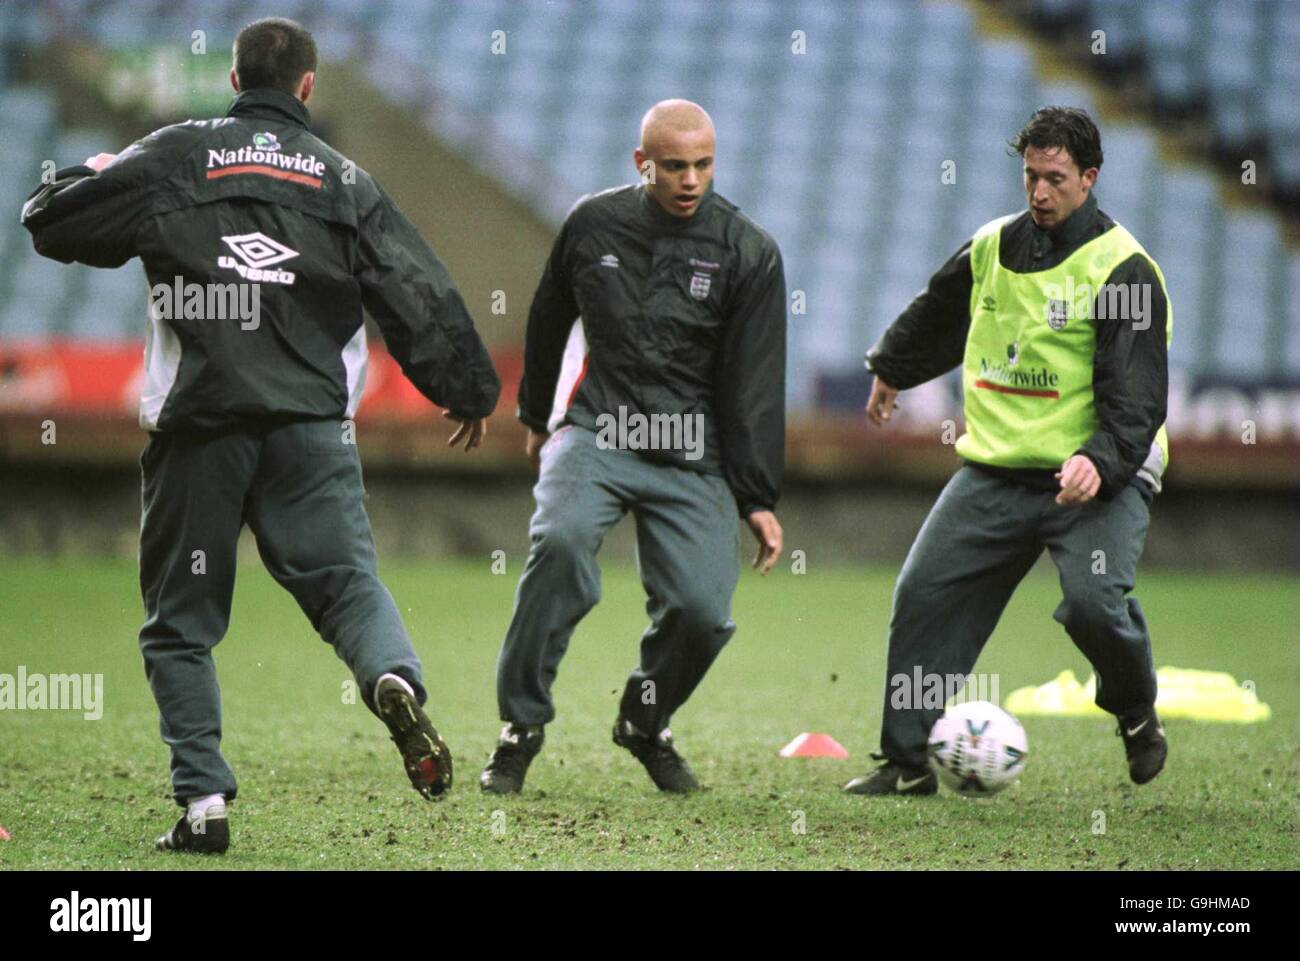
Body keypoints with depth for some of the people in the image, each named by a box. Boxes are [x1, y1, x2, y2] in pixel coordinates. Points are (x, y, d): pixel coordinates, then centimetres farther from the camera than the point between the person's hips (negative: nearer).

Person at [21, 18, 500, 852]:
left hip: (198, 424, -1)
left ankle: (203, 802, 0)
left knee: (180, 624, 8)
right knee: (349, 581, 3)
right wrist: (470, 391, 27)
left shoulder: (176, 157, 6)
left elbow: (51, 221, 7)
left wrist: (91, 174, 30)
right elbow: (422, 297, 13)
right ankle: (396, 678, -30)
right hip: (311, 426, 1)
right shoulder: (345, 182, 12)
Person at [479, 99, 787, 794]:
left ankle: (645, 723, 18)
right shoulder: (592, 225, 3)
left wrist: (758, 499, -3)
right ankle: (522, 725, -17)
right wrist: (535, 417, 29)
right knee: (562, 540, -30)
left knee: (702, 608, -15)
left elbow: (754, 384, 0)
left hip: (693, 457, 0)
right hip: (596, 432, 0)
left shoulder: (748, 252, -1)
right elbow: (547, 322, 21)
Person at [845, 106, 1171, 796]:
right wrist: (891, 371, 45)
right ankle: (906, 761, 9)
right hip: (995, 472, 6)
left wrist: (1101, 460, -32)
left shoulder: (1124, 270, -10)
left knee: (1094, 602, -25)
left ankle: (1137, 713, 6)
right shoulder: (991, 248, 8)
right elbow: (936, 316, 31)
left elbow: (1138, 398, -16)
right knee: (923, 595, 0)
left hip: (1099, 474, -6)